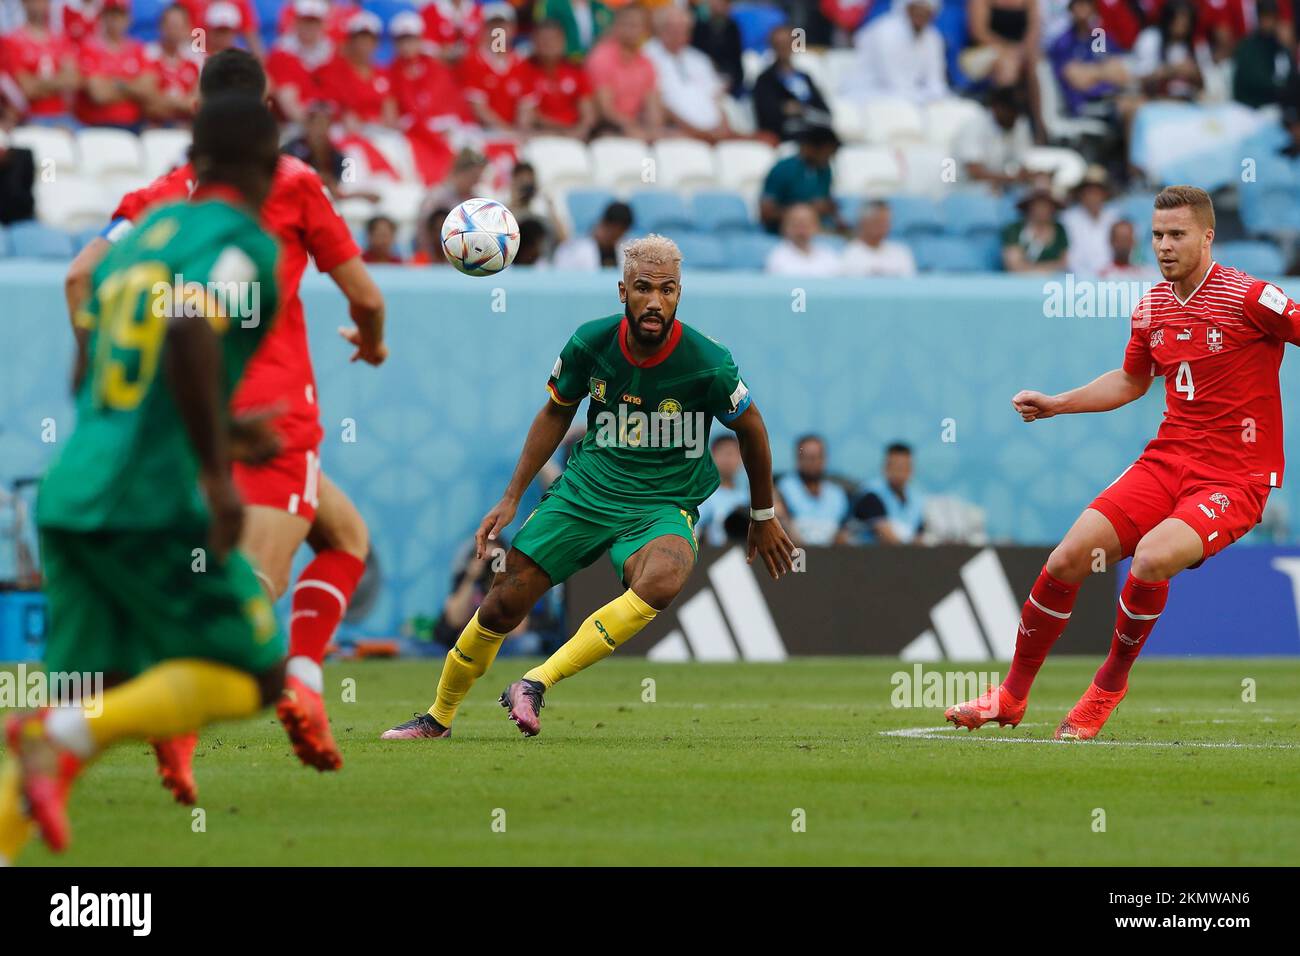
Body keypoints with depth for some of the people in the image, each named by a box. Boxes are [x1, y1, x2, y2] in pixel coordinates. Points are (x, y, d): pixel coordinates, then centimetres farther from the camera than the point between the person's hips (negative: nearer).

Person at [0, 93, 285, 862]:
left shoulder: (140, 234, 19)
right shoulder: (245, 243, -5)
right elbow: (188, 330, -25)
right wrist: (217, 470, -21)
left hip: (71, 493, 8)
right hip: (154, 502, -8)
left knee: (84, 698, 11)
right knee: (255, 676, 2)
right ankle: (64, 737, -17)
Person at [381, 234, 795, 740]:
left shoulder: (708, 365, -17)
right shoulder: (590, 343, -9)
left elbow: (751, 429, 2)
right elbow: (556, 413, 10)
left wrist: (763, 517, 13)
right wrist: (511, 498, 9)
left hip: (665, 504, -3)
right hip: (586, 486, 3)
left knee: (661, 581, -36)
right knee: (504, 603, -2)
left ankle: (535, 684, -31)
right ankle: (438, 717, 23)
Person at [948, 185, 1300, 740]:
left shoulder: (1250, 298, -14)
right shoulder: (1152, 307, 8)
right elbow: (1132, 381, 26)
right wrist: (1054, 404, 20)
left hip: (1235, 479, -6)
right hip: (1167, 461, 6)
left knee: (1151, 558, -31)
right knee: (1067, 559, -6)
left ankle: (1111, 684, -4)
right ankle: (1012, 695, 14)